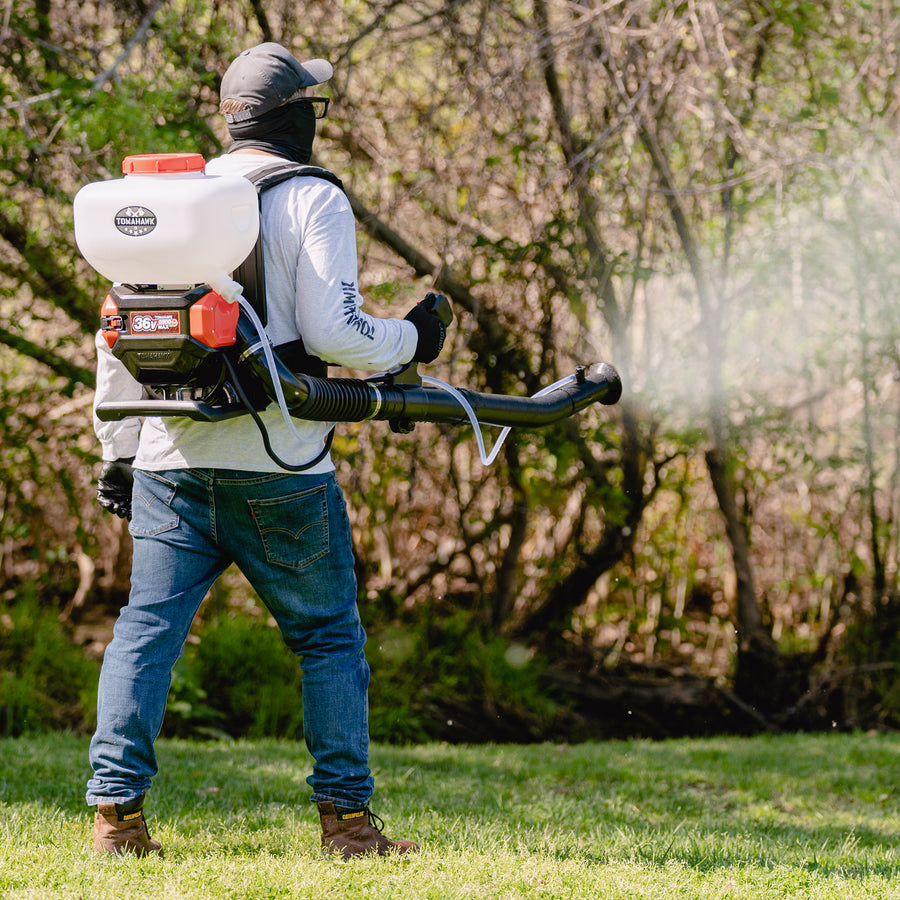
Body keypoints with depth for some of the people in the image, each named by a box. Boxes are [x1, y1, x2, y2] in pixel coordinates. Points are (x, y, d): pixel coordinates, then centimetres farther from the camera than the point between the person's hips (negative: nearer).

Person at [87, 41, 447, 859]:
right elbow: (333, 332, -13)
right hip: (277, 462, -4)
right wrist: (409, 340, 6)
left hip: (172, 459, 4)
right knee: (329, 637, 8)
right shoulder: (312, 200, -4)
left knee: (147, 627, 5)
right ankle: (346, 817, 8)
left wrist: (119, 447, 20)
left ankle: (116, 809, -1)